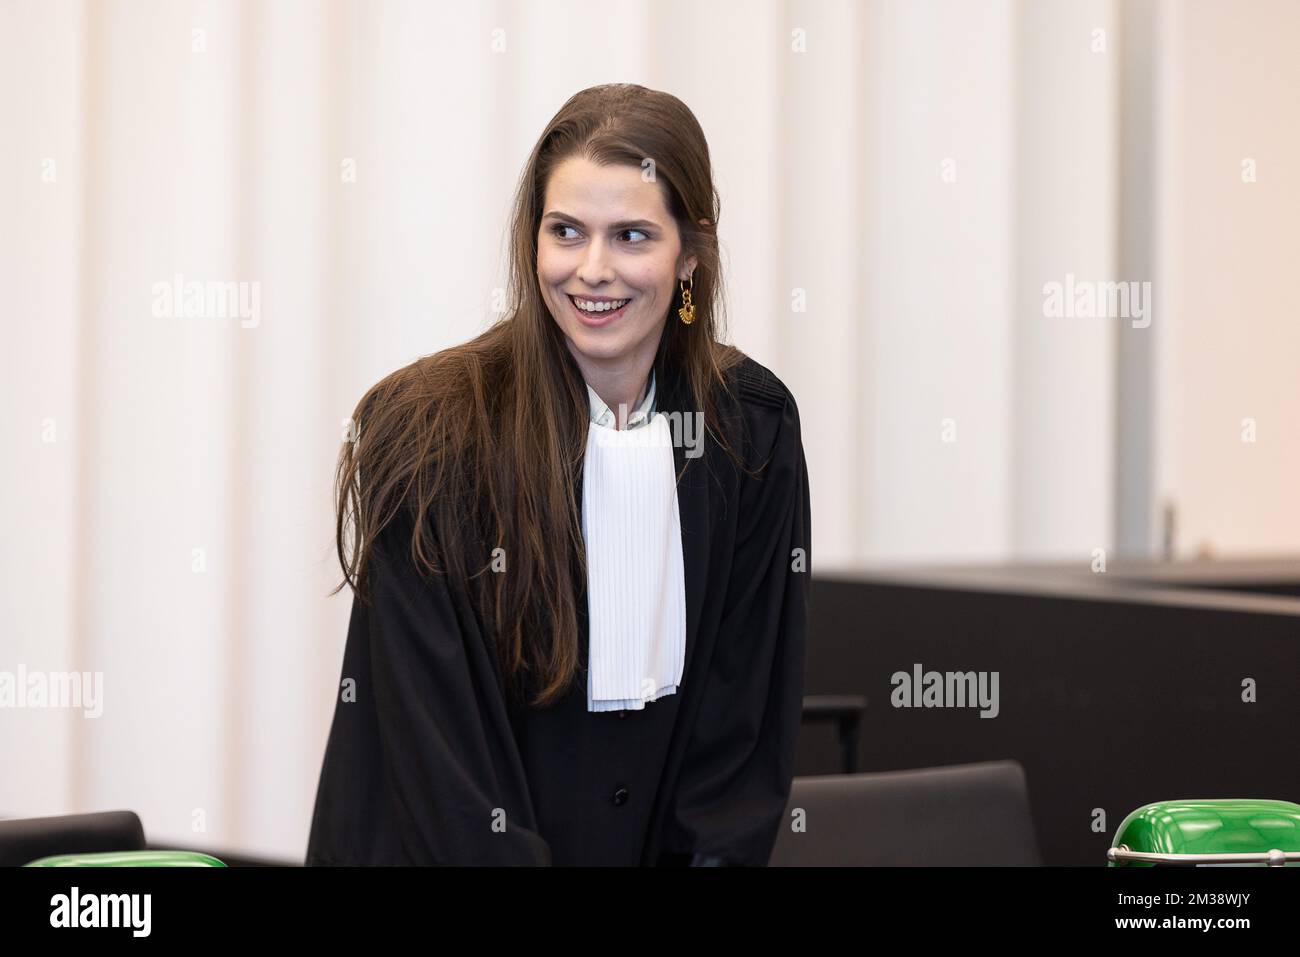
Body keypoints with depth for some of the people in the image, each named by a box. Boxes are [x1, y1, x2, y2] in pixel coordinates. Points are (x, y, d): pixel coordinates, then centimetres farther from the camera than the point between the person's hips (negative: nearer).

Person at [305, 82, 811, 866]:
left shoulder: (752, 432, -3)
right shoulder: (425, 434, -15)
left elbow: (750, 713, 0)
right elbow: (437, 750, -16)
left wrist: (718, 854, -10)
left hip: (661, 847, 3)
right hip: (453, 851, -3)